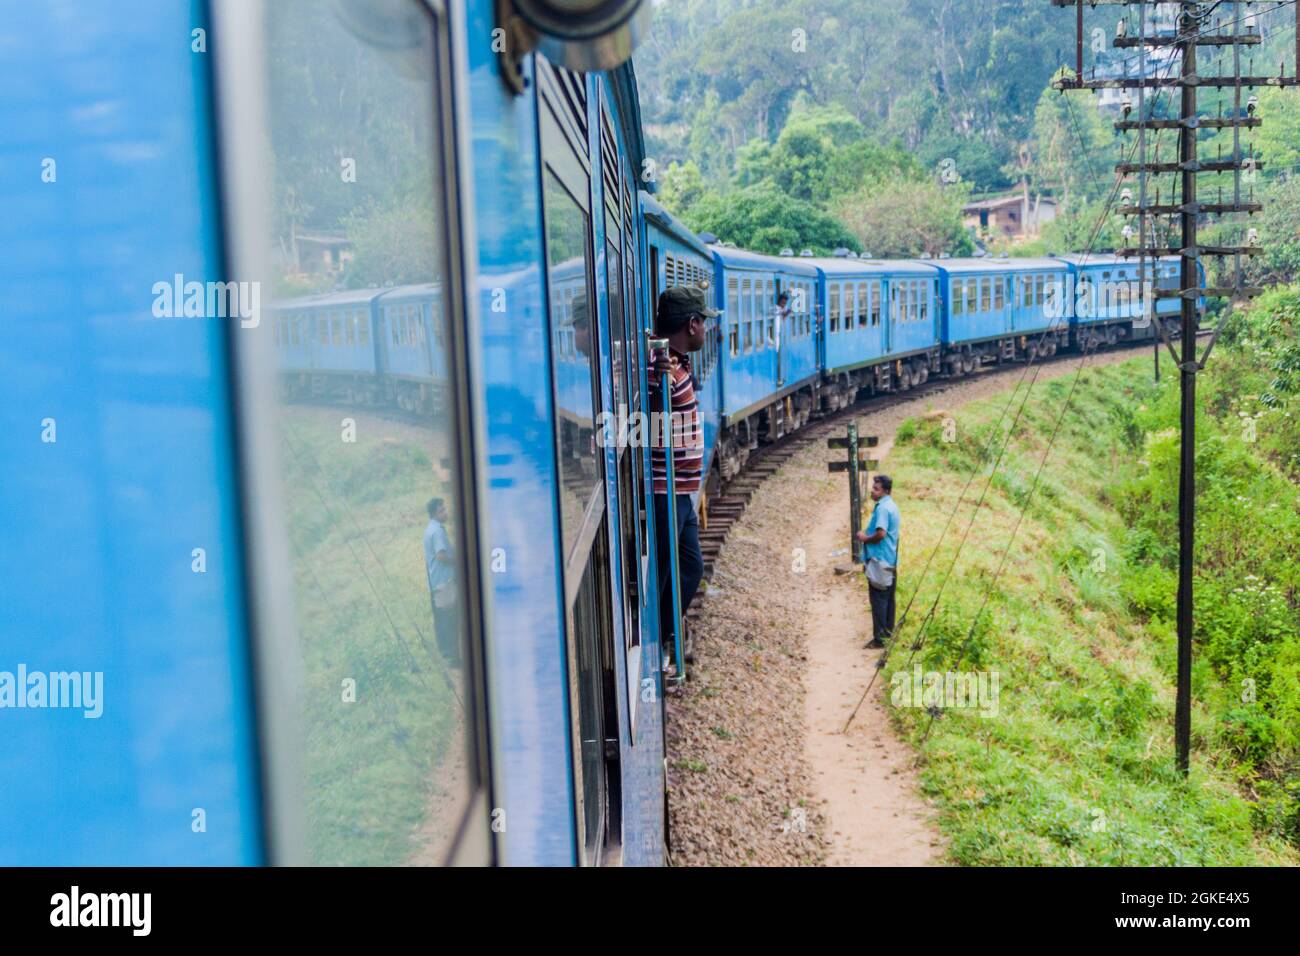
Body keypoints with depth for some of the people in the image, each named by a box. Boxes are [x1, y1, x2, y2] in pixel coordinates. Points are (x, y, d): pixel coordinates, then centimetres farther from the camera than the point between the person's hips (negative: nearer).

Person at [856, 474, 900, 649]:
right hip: (891, 560, 10)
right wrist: (867, 534, 13)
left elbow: (880, 534, -27)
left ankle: (879, 638, -6)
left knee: (878, 599, -7)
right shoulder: (892, 506, 14)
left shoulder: (882, 508, -18)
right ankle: (888, 631, 24)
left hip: (880, 561, -10)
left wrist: (865, 538, -11)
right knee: (888, 597, 16)